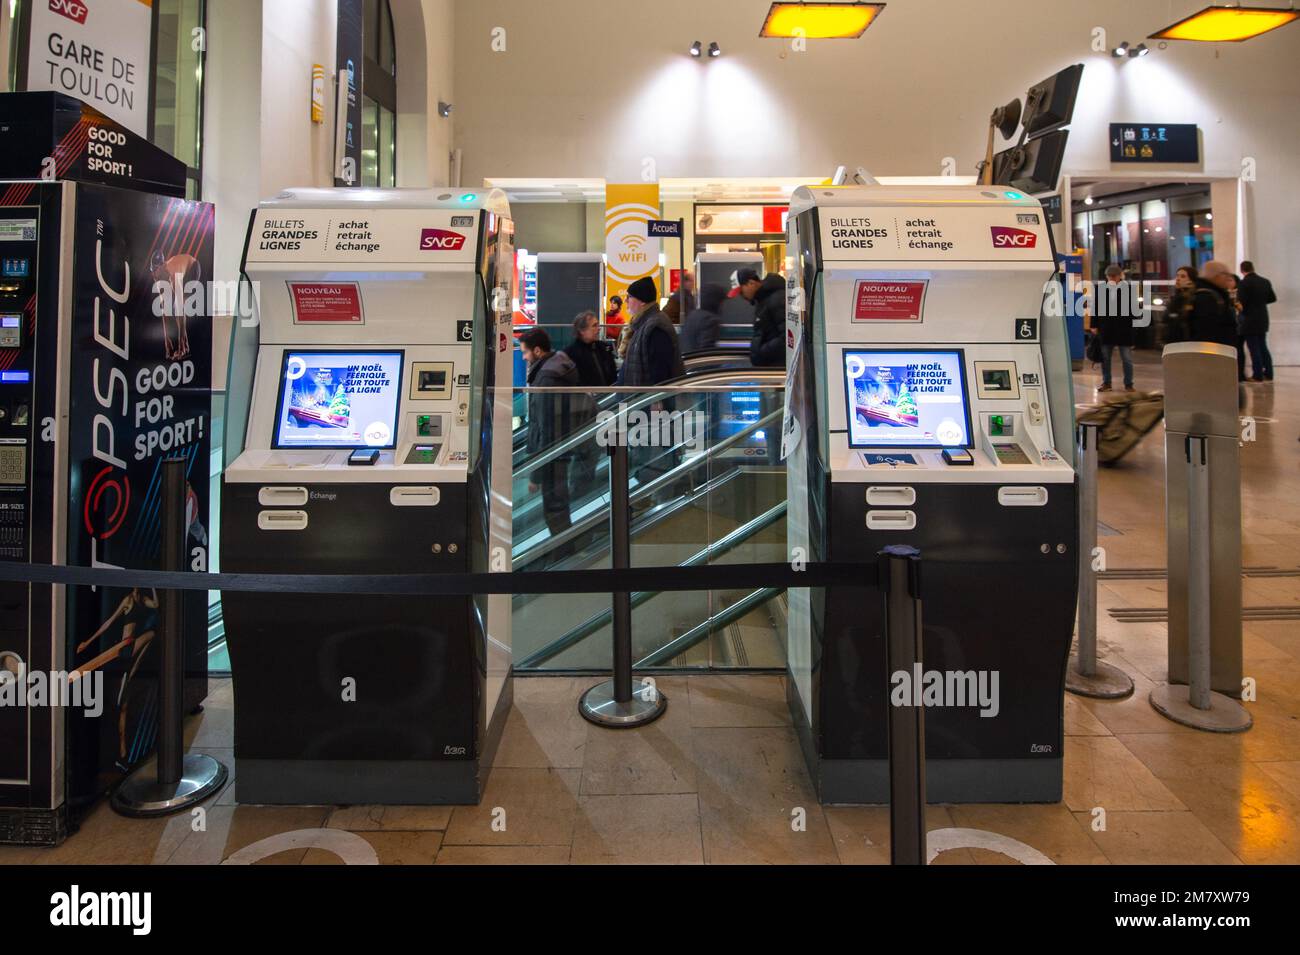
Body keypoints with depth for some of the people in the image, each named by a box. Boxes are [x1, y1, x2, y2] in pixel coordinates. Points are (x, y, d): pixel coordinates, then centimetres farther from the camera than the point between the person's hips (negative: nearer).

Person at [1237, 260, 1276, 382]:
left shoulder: (1243, 283, -15)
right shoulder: (1265, 281, 5)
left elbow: (1241, 303, -18)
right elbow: (1273, 298, 11)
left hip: (1249, 320, -6)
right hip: (1263, 319, 7)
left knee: (1254, 348, -3)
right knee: (1263, 347, 15)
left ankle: (1257, 375, -2)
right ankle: (1268, 374, 16)